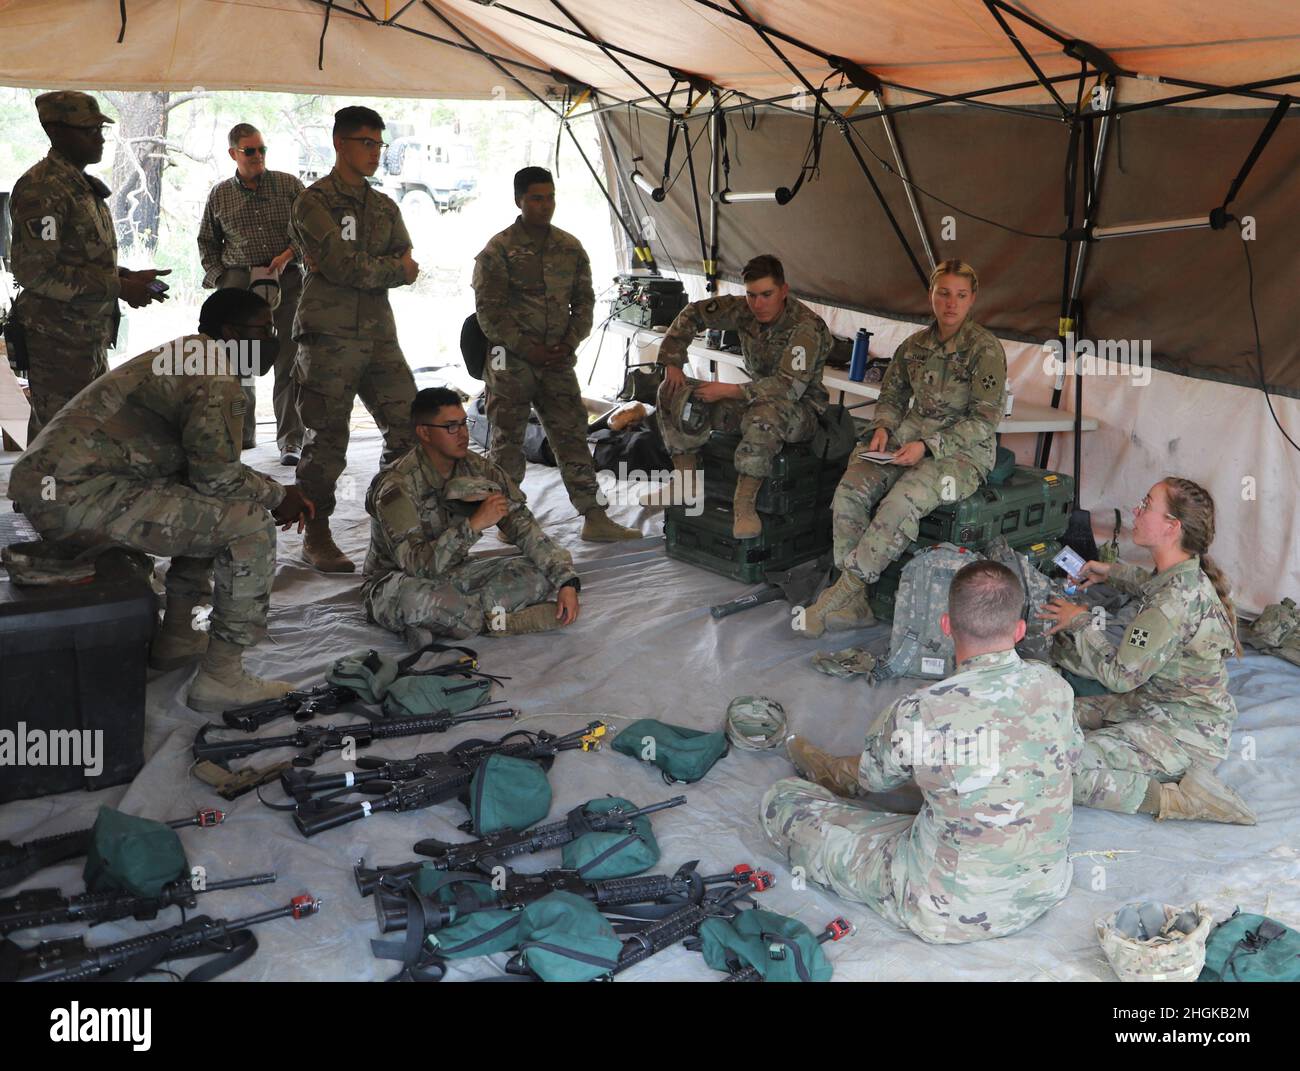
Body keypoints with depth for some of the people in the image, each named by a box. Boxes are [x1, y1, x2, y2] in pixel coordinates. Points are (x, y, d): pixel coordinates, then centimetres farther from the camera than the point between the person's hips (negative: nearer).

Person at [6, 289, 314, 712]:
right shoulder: (216, 378, -11)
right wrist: (277, 495, 2)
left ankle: (177, 636, 27)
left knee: (212, 506, 25)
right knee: (251, 524, -10)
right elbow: (217, 475, -16)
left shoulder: (184, 360, 22)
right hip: (77, 496, -11)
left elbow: (203, 464, 23)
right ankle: (220, 679, -8)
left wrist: (275, 494, 15)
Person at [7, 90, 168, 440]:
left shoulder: (82, 186, 16)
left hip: (90, 338, 10)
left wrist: (129, 278, 7)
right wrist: (119, 287, -20)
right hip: (58, 341, -10)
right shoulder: (41, 189, -15)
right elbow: (35, 271, -22)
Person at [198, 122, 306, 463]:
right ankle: (242, 434, 18)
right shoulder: (219, 195, 10)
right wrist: (218, 279, 7)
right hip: (238, 281, 2)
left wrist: (288, 254, -7)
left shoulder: (289, 184, 6)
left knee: (289, 363, -5)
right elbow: (207, 241, 19)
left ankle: (290, 441, -2)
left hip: (286, 279, -2)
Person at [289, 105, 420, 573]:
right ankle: (316, 537, 10)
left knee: (410, 430, 1)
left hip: (379, 334, 6)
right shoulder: (314, 201, -2)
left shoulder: (385, 208, 18)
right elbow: (345, 267, -14)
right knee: (327, 441, -2)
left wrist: (361, 269, -8)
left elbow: (408, 268, 7)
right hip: (329, 337, -6)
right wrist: (393, 269, -1)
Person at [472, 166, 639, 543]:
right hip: (511, 361, -4)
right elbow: (489, 312, -9)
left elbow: (584, 301, 13)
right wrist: (528, 349, -14)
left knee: (572, 436, 2)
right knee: (507, 439, 1)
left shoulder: (570, 248, 11)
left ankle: (595, 519, 4)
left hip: (557, 360, 4)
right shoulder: (498, 250, -4)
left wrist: (570, 343, -3)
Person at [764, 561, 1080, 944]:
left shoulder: (917, 714, -27)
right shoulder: (1054, 685, -14)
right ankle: (834, 771, 48)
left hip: (952, 917, -5)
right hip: (1047, 889, 6)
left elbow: (872, 778, -5)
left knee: (781, 800, 8)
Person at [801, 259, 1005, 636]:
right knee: (851, 489, -21)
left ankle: (846, 587, -25)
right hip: (911, 440, 6)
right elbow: (892, 395, 22)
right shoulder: (914, 345, 11)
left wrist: (927, 446, -21)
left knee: (902, 501, -35)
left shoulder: (986, 349, -7)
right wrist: (882, 427, -2)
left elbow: (984, 420, -11)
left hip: (964, 450, -5)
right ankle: (854, 604, -21)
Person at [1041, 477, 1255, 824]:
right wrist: (1112, 572, 25)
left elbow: (1121, 675, -21)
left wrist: (1081, 623, -9)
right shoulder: (1185, 575, 2)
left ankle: (1180, 799, -16)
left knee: (1068, 770, -24)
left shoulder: (1178, 599, -27)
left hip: (1188, 732, -10)